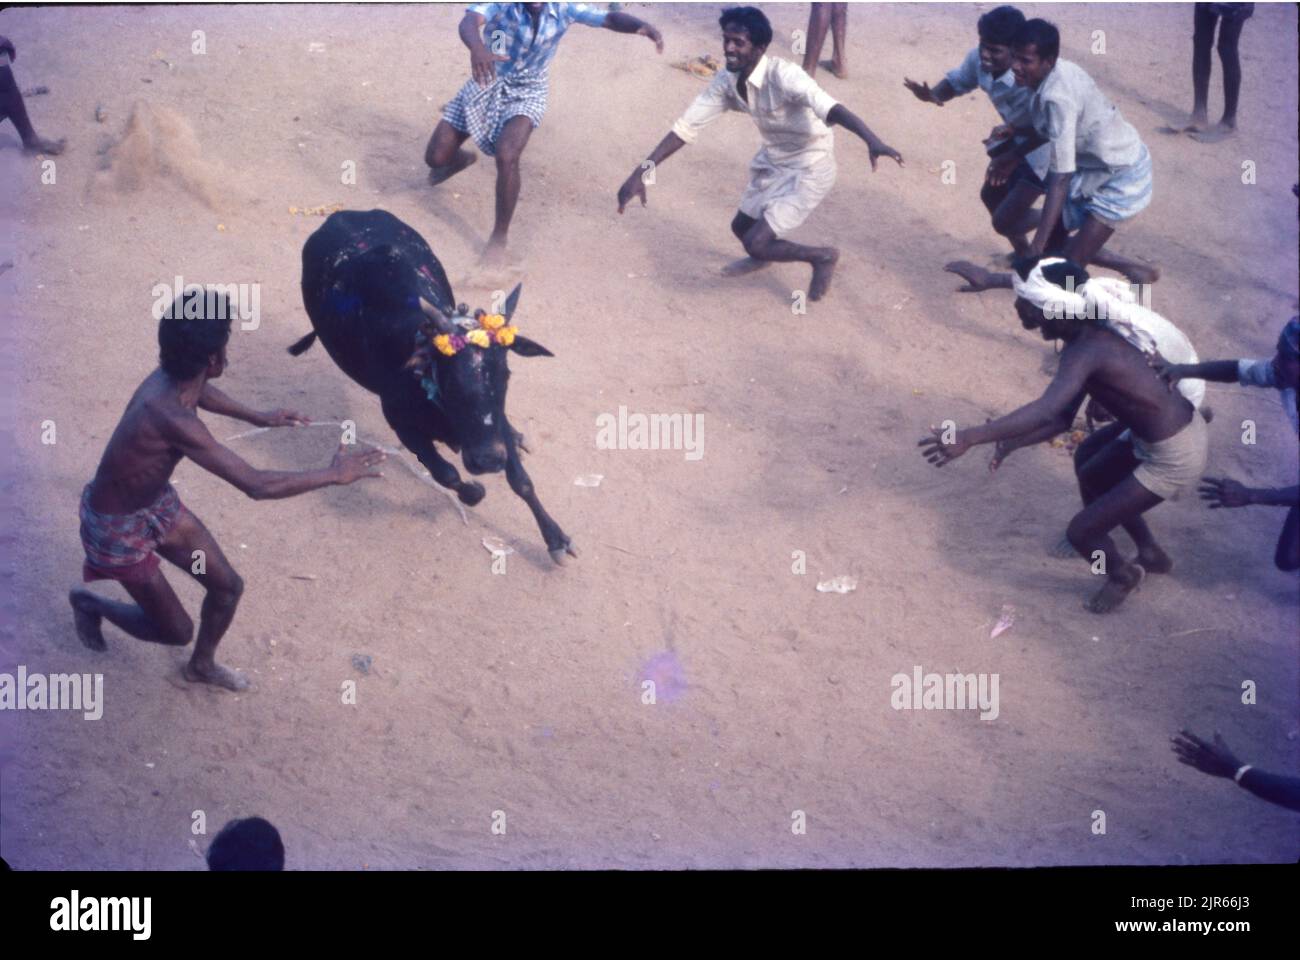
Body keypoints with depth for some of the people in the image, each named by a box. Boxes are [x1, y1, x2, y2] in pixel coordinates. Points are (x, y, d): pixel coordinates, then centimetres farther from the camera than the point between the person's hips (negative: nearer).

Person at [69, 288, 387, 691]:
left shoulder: (172, 378, -15)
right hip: (116, 525, -8)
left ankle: (202, 665, 41)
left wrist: (258, 418, 22)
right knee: (177, 630, 7)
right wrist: (334, 474, -30)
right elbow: (256, 485, -40)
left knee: (228, 586, 12)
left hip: (157, 504, 8)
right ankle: (90, 604, 33)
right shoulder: (173, 419, -41)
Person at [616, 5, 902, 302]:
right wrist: (640, 173, -12)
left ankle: (822, 257, 13)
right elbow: (687, 125, -6)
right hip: (772, 162, 7)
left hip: (809, 169, -7)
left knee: (756, 243, -13)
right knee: (741, 227, 22)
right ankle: (764, 255, 58)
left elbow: (828, 106, -48)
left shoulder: (783, 76, -33)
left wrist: (872, 140, -65)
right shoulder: (727, 82, -11)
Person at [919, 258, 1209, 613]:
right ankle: (1150, 552, 49)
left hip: (1174, 458, -9)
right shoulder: (1088, 338, 3)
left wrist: (967, 438, -51)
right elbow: (1063, 418, 8)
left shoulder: (1085, 353, -27)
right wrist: (1010, 443, -4)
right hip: (1184, 428, 9)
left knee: (1081, 531, -1)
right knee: (1093, 481, 31)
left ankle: (1122, 576, 30)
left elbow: (1046, 411, -44)